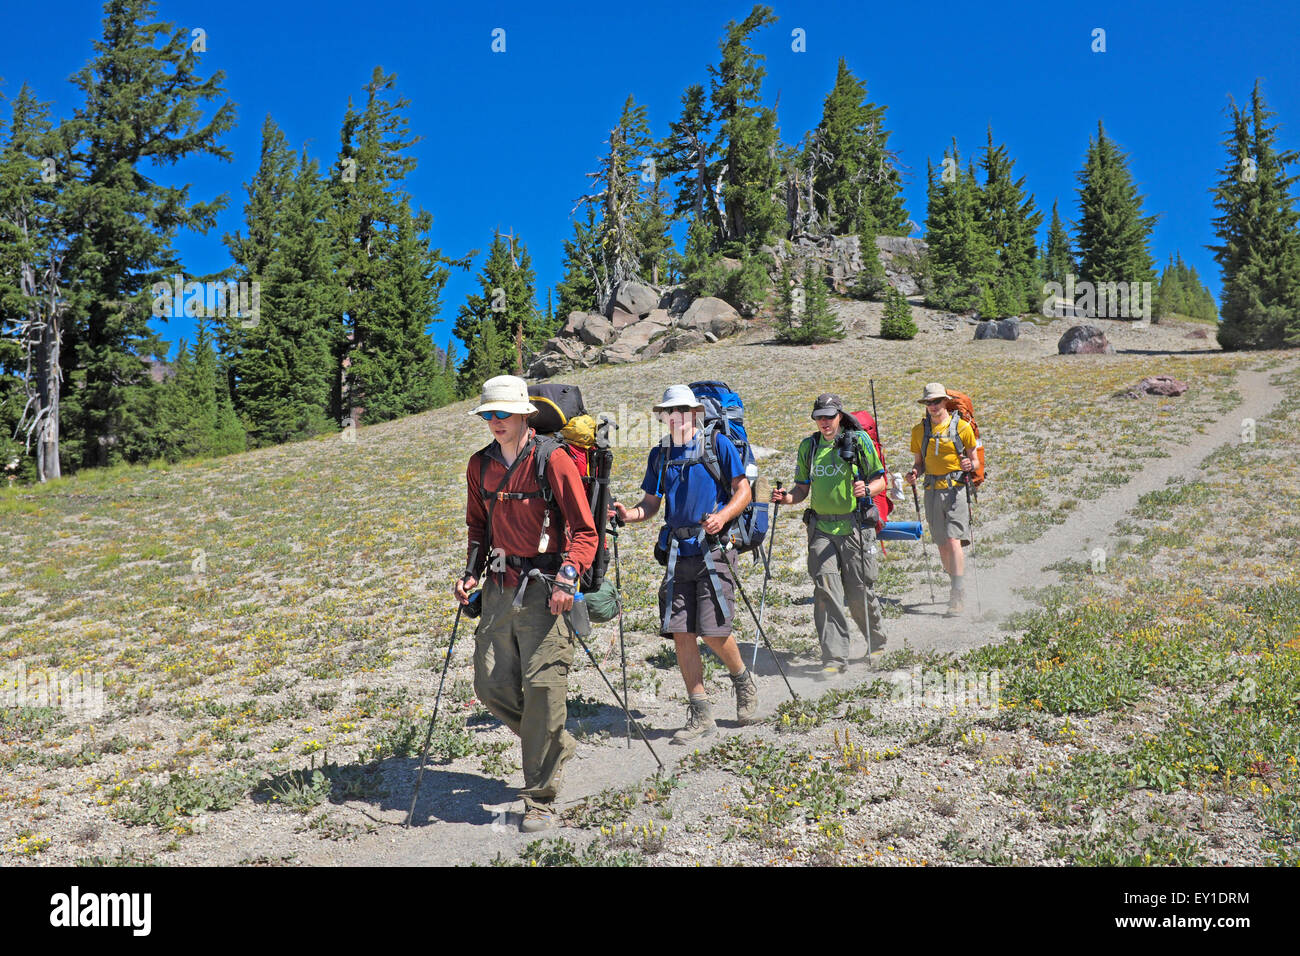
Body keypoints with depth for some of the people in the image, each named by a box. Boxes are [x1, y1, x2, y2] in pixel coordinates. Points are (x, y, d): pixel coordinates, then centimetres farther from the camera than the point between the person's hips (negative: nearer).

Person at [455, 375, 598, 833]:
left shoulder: (553, 459, -8)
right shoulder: (480, 465, 11)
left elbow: (584, 530, -8)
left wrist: (566, 579, -20)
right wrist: (471, 573, 10)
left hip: (544, 586, -6)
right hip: (500, 587, 6)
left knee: (543, 685, -8)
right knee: (491, 684, 5)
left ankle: (540, 799, 3)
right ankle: (556, 743, 30)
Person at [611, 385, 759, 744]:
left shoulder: (718, 444, 0)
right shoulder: (659, 454, 12)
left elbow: (743, 490, 1)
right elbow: (652, 503, 14)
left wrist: (723, 515, -17)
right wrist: (631, 514, -7)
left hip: (713, 547, -4)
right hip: (677, 552, 4)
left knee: (713, 629, -10)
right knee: (680, 633, 0)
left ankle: (743, 680, 22)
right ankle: (701, 714, 11)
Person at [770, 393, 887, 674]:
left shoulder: (859, 440, 0)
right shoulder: (808, 446, 11)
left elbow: (880, 482, 2)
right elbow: (803, 489, 14)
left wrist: (866, 489, -20)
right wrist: (786, 498, -6)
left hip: (854, 527, -3)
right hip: (821, 529, 3)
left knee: (859, 593, 3)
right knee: (826, 591, -9)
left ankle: (877, 643, 30)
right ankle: (834, 658, -6)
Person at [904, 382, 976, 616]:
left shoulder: (962, 426, -1)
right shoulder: (919, 430, 10)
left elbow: (975, 460, 5)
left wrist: (970, 465, -19)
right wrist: (914, 473, -4)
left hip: (957, 488, -4)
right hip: (932, 490, 4)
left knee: (953, 540, -16)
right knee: (942, 544, 9)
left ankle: (958, 597, -16)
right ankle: (956, 587, 28)